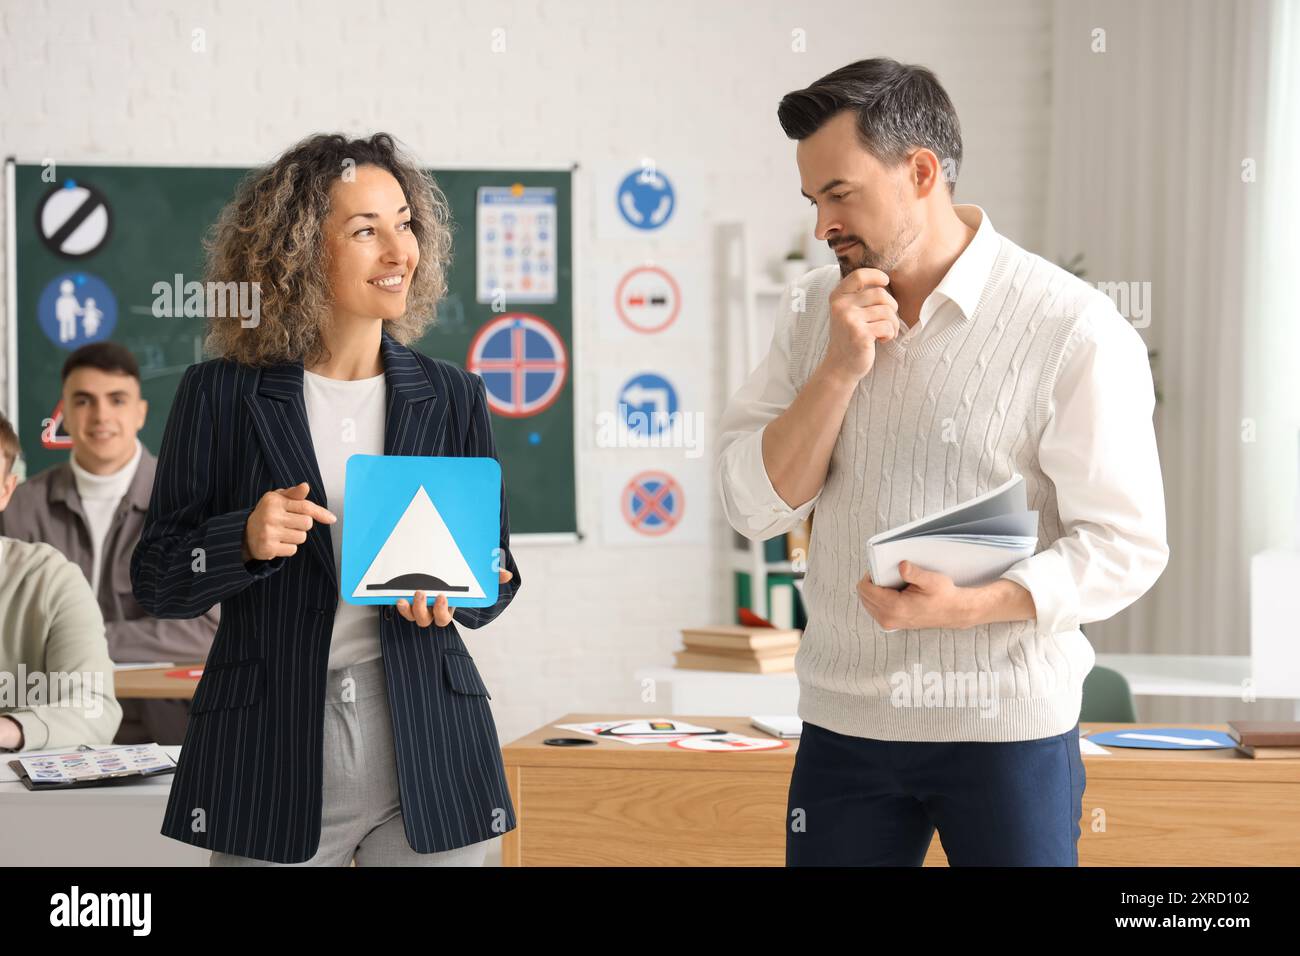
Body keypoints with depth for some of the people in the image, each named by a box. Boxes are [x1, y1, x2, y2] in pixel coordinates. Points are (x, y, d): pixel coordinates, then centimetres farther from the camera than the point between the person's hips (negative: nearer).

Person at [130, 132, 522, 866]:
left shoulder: (453, 398, 6)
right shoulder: (221, 395, 0)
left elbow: (495, 573, 10)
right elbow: (157, 580, 3)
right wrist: (245, 539, -17)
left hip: (427, 754, 2)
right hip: (272, 758, -2)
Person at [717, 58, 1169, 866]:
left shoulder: (1074, 330, -10)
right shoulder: (817, 310, 6)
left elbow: (1128, 544, -11)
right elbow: (756, 507, 0)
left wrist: (969, 605, -25)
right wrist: (839, 369, -13)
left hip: (1006, 730, -4)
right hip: (843, 718, 4)